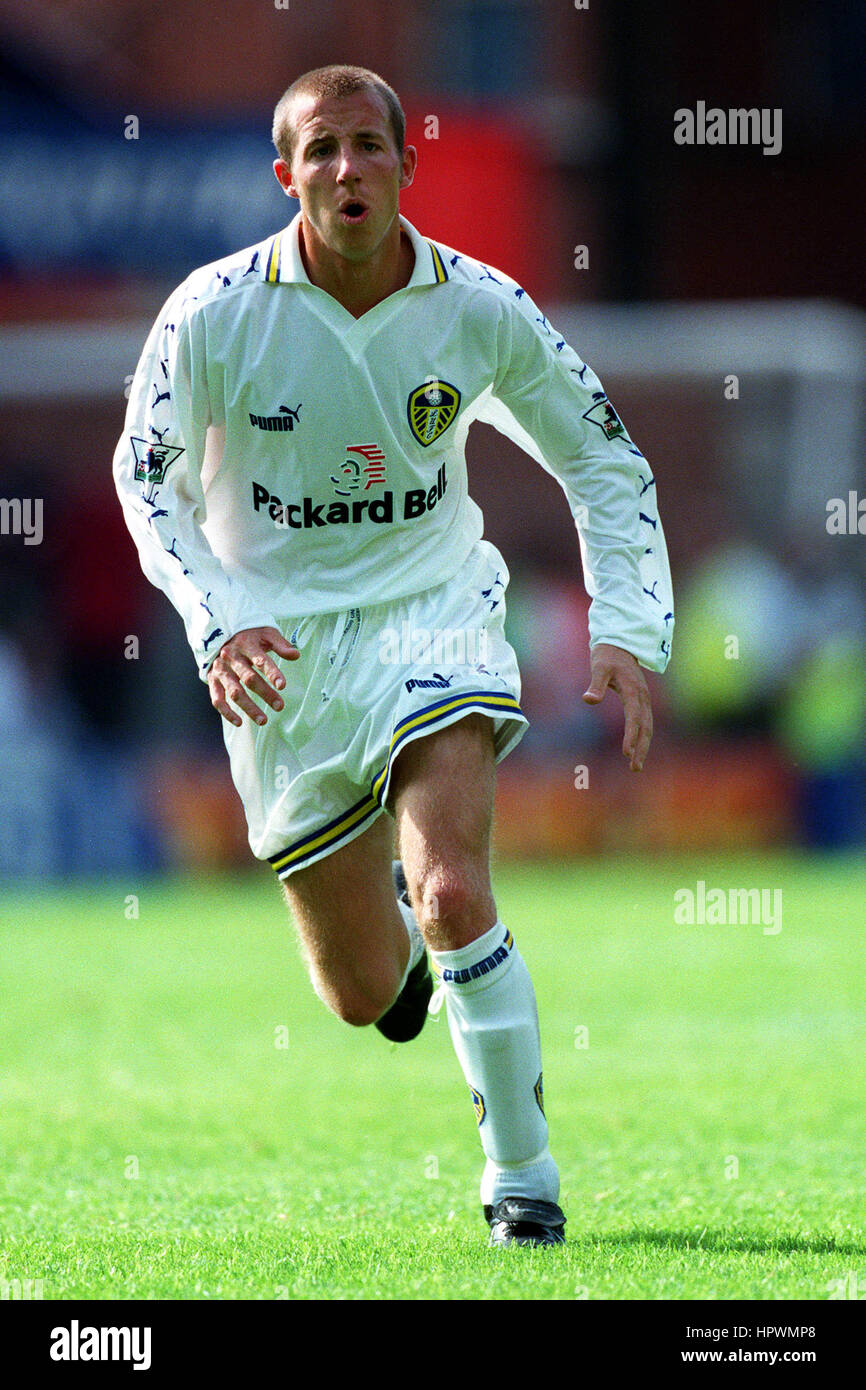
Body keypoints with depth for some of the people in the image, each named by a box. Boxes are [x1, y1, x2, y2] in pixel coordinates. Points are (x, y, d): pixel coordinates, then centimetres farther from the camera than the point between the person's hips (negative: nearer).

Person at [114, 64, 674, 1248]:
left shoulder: (479, 308, -9)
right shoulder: (213, 314, -13)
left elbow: (601, 457, 4)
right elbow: (147, 476, 0)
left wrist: (629, 632, -5)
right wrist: (216, 623, -15)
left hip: (432, 617, 0)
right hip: (280, 650, 0)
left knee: (453, 891, -26)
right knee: (364, 993, 3)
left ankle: (522, 1172, -10)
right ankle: (390, 923, 43)